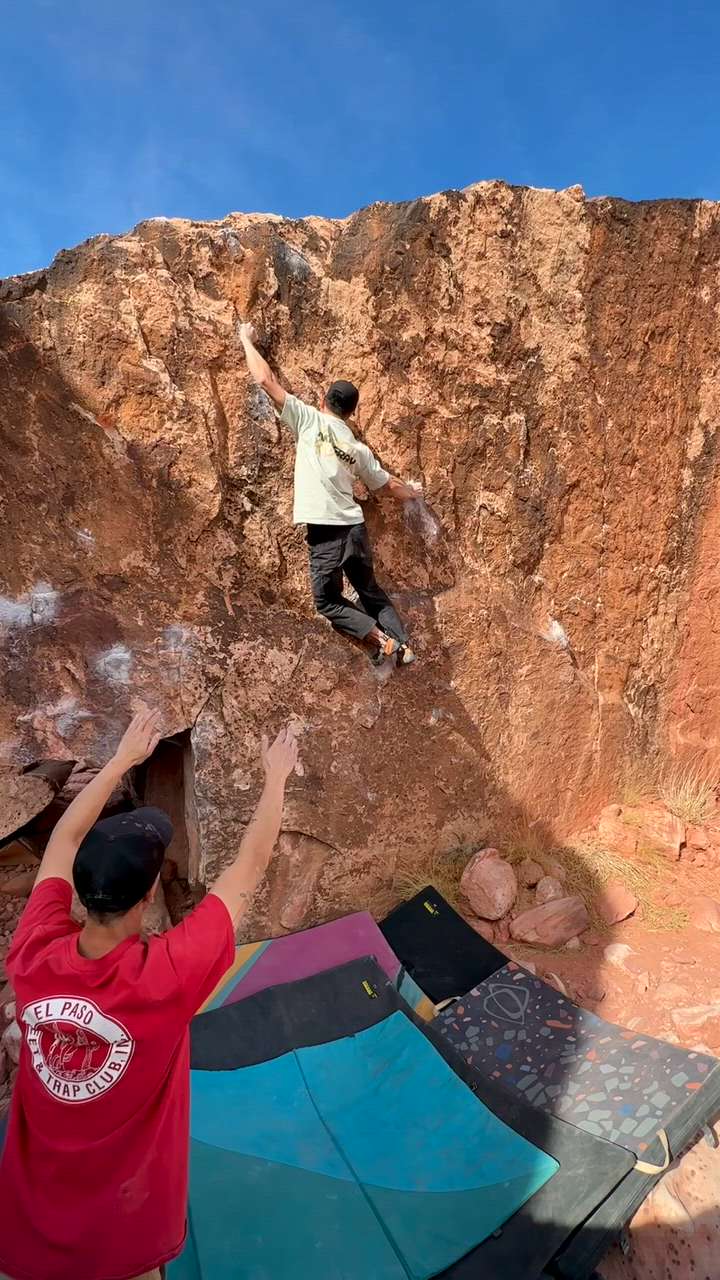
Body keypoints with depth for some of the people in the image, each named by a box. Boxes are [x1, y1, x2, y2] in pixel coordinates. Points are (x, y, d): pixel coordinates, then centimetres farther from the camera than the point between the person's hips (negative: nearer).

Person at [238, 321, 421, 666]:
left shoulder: (310, 419, 3)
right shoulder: (358, 448, 16)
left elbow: (265, 380, 4)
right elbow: (389, 485, 27)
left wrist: (247, 340, 20)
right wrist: (412, 493, 48)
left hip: (326, 530, -6)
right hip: (355, 527, 6)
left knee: (327, 599, 7)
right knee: (370, 591, 22)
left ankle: (380, 639, -3)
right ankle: (402, 645, 19)